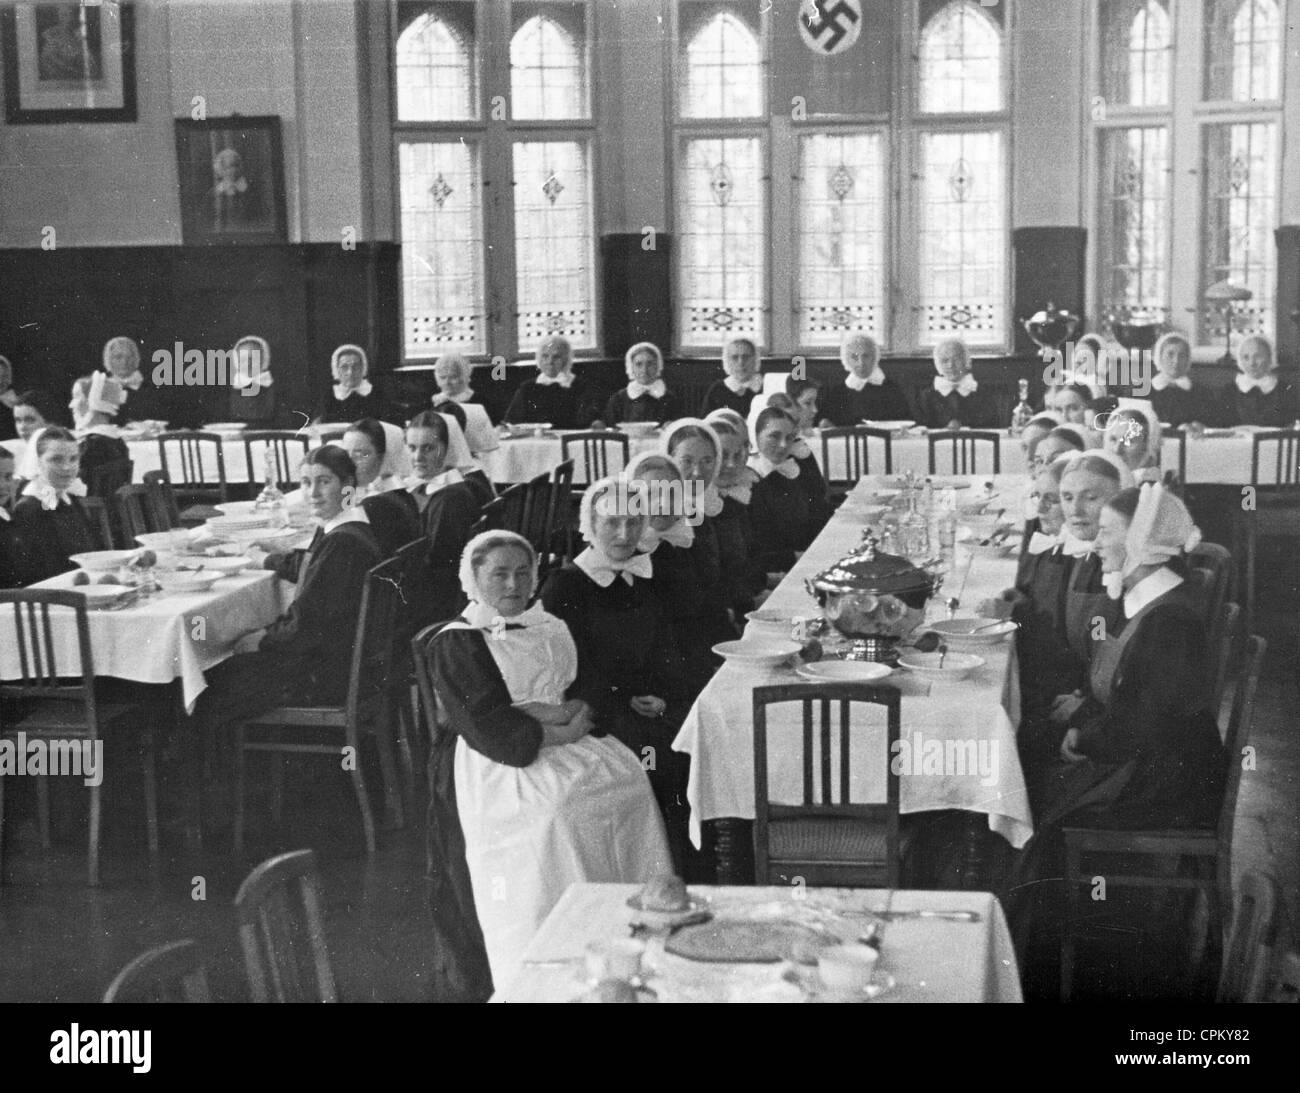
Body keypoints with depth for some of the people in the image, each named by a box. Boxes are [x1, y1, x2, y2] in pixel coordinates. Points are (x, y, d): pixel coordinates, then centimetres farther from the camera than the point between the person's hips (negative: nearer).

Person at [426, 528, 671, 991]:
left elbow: (592, 692, 12)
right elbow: (487, 727, -8)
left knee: (628, 777, -17)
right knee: (554, 802, -28)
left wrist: (575, 711, -10)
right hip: (498, 763, -5)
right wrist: (557, 733, -11)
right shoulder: (455, 644, 3)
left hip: (564, 740, 6)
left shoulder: (550, 628, 21)